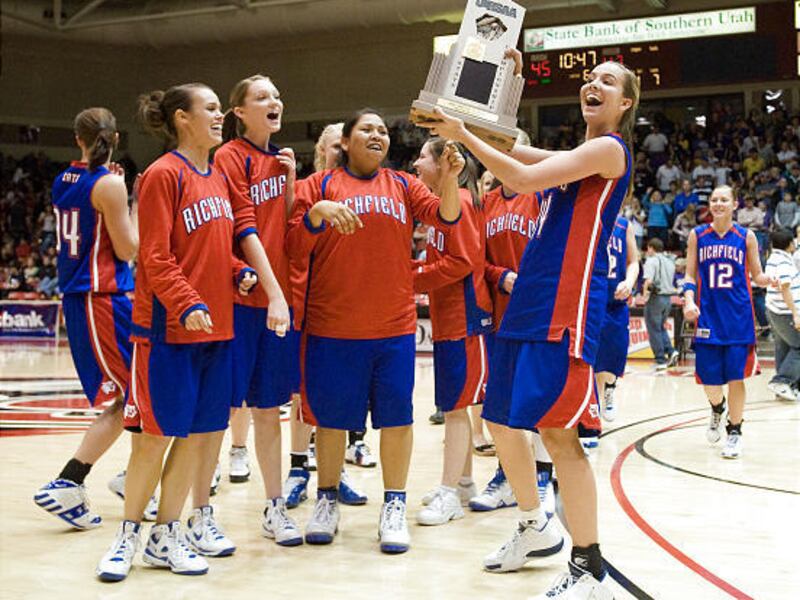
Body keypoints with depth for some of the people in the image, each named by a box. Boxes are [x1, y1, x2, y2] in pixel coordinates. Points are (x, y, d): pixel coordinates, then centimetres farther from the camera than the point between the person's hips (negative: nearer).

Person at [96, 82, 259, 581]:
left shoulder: (219, 177, 13)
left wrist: (241, 272, 2)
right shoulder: (164, 174, -9)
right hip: (169, 328, -7)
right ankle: (129, 535, 14)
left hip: (216, 326, 7)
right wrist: (187, 303, -24)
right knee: (157, 432, -2)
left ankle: (166, 537, 18)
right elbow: (155, 257, -14)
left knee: (198, 432, 7)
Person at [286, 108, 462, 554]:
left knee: (396, 415, 2)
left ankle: (395, 507, 12)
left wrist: (450, 178, -17)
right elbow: (295, 246, -1)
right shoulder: (321, 185, 5)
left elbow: (446, 217, 0)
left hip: (394, 326, 2)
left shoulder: (404, 186, 12)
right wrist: (317, 211, -19)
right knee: (331, 416, 6)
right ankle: (327, 501, 22)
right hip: (332, 327, -1)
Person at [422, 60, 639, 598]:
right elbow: (511, 147, 24)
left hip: (567, 307, -9)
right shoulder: (578, 157, 21)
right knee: (501, 420, 14)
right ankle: (536, 528, 32)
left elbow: (523, 178, -15)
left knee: (557, 430, -12)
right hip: (530, 302, 10)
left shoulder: (610, 149, -6)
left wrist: (463, 135, -10)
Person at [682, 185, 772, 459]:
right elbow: (690, 275, 7)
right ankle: (717, 409, 36)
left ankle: (734, 431, 12)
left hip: (739, 317, -1)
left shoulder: (746, 237, 3)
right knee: (709, 379, 1)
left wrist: (770, 280, -14)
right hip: (708, 316, 1)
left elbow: (756, 276, 8)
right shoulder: (697, 236, 4)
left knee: (736, 376, -3)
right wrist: (689, 300, -10)